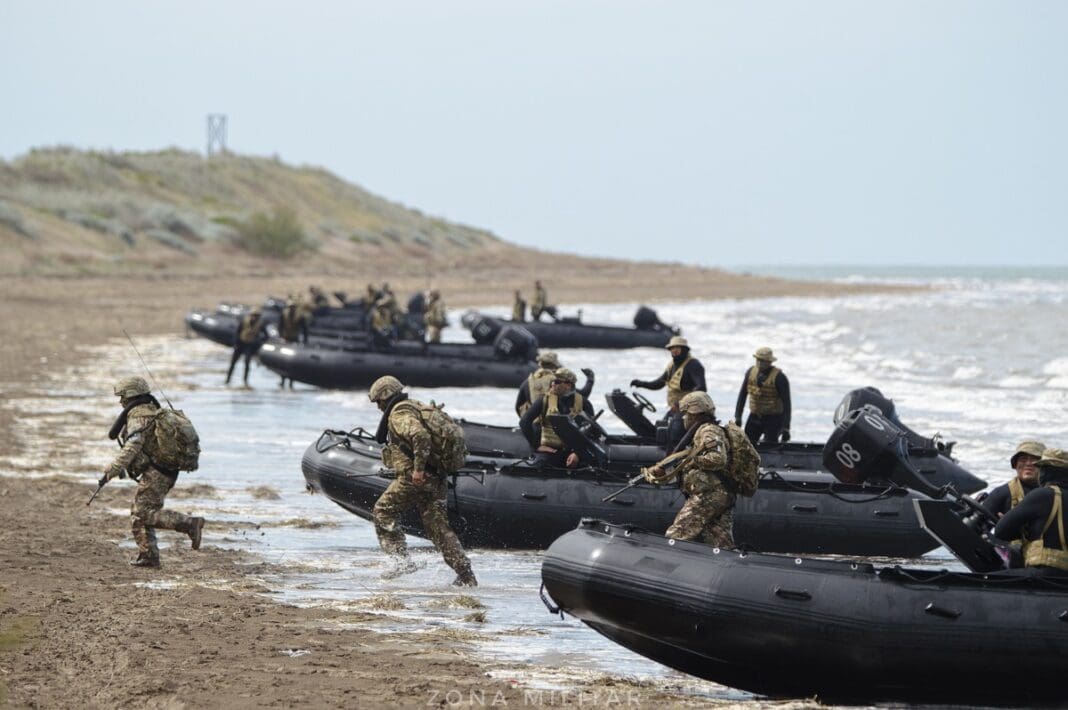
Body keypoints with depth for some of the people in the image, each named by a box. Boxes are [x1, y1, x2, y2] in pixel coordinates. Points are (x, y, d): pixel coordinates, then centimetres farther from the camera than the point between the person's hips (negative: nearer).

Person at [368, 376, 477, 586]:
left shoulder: (399, 415, -10)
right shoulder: (416, 407, 21)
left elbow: (421, 436, -28)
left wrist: (418, 468, -27)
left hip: (416, 478, -9)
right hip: (436, 478, 9)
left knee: (384, 511, 4)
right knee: (437, 525, 9)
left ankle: (401, 558, -5)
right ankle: (466, 575, 4)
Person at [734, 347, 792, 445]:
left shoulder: (779, 378, -15)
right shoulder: (751, 372, 0)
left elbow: (786, 403, -13)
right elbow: (742, 395, 10)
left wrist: (786, 428, -16)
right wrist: (738, 417, 6)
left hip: (773, 419, -5)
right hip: (754, 417, 5)